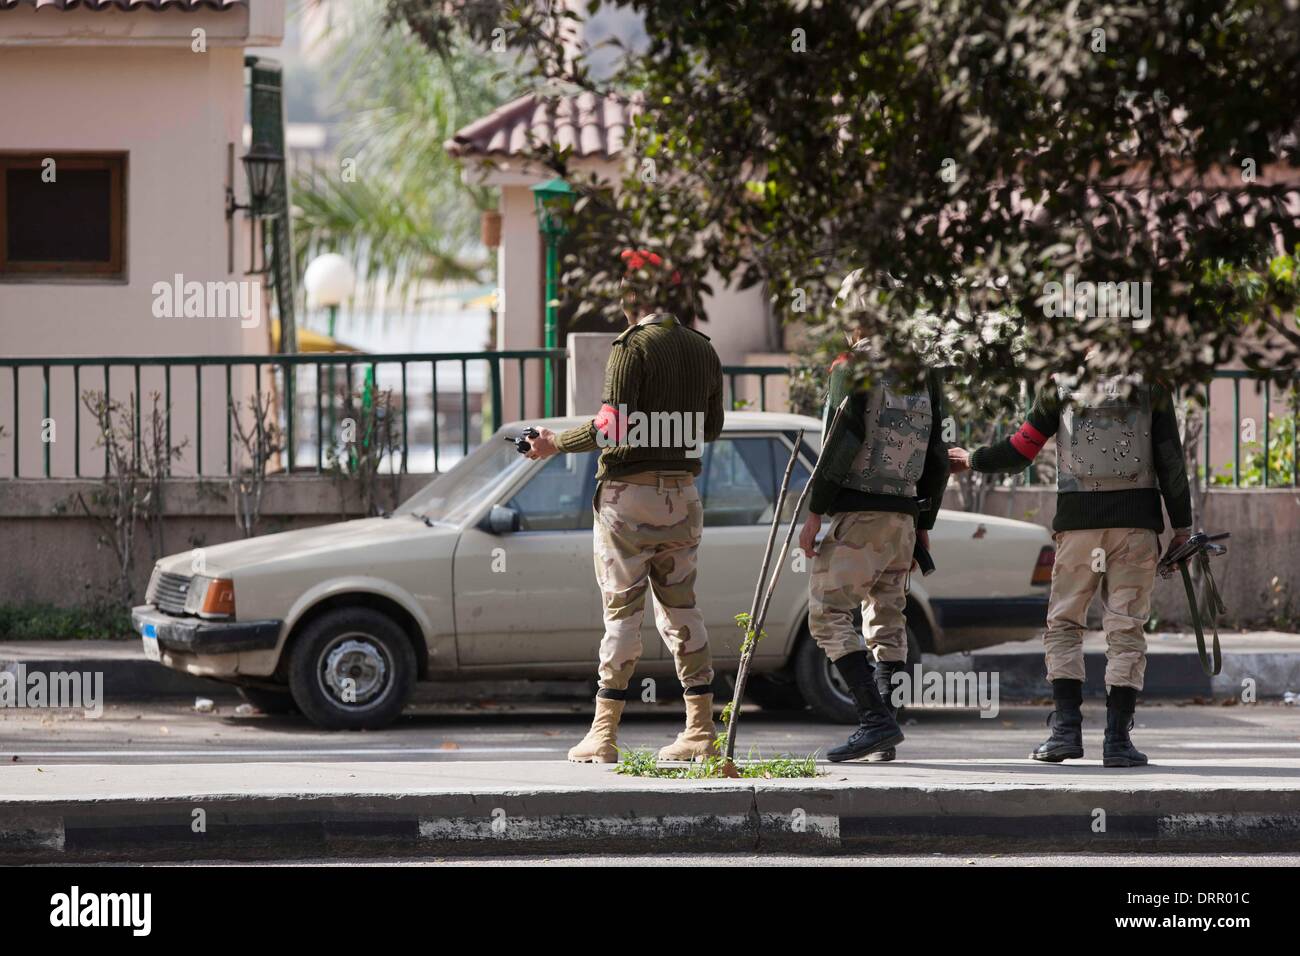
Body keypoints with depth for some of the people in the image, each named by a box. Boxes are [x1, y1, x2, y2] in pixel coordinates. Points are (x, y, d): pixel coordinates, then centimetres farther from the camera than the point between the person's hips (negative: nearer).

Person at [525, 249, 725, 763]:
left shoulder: (633, 347, -12)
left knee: (622, 610, -3)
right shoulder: (702, 350, 9)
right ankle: (701, 729, 8)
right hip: (682, 494, 6)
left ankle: (604, 734, -1)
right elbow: (711, 427, 19)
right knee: (680, 608, 11)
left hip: (628, 494, -6)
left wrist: (556, 442, -5)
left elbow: (613, 429, -19)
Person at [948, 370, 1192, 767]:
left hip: (1079, 519, 0)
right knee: (1126, 628, 2)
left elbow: (1020, 451, 8)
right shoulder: (1151, 384, 7)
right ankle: (1117, 739, -5)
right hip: (1135, 522, 0)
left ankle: (1066, 727, -3)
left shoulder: (1062, 383, 6)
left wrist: (971, 460, 26)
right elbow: (1170, 457, 4)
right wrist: (1181, 526, 7)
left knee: (1064, 623, 10)